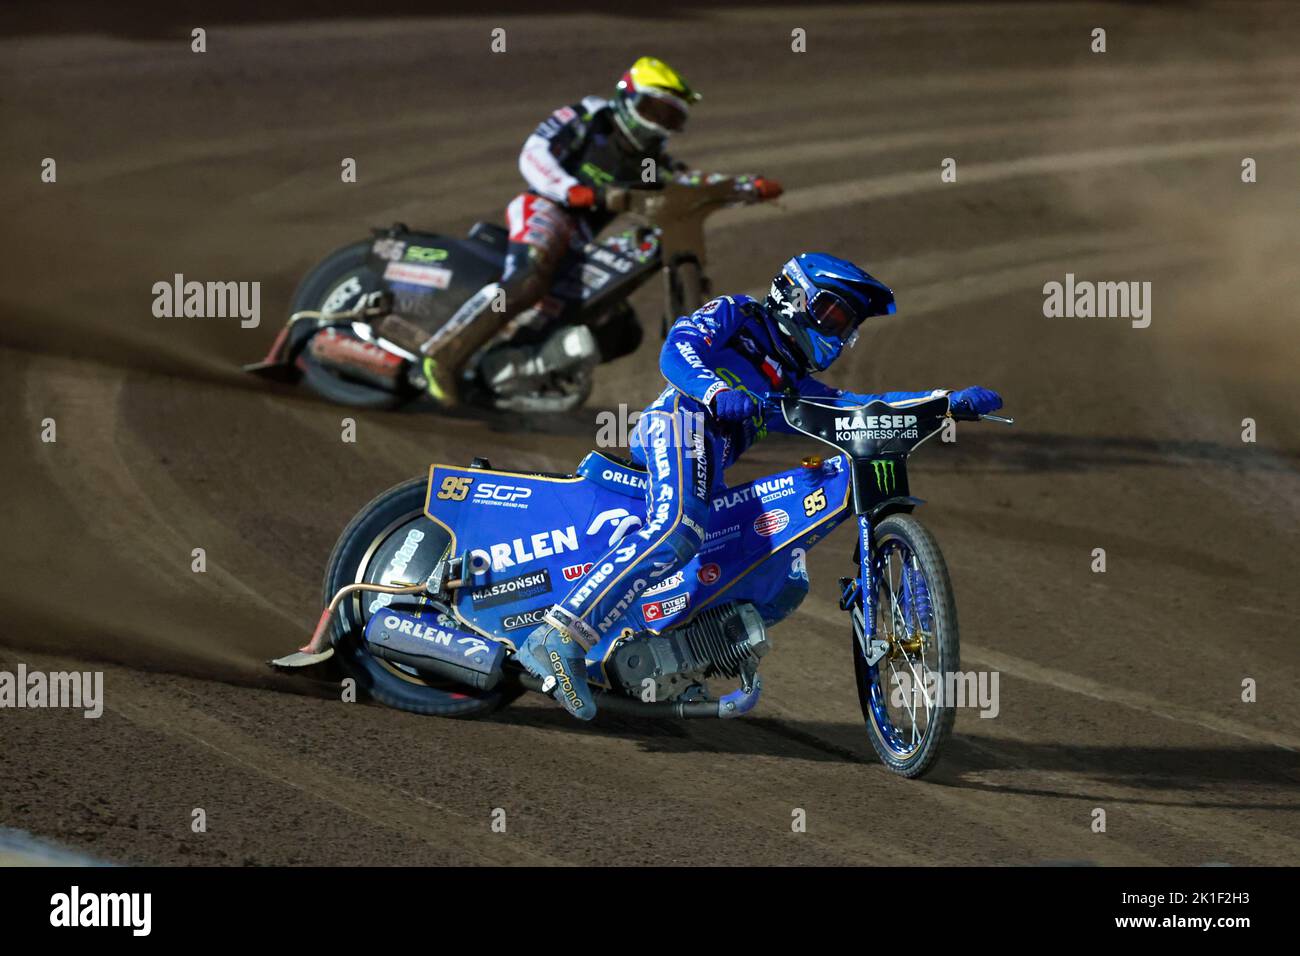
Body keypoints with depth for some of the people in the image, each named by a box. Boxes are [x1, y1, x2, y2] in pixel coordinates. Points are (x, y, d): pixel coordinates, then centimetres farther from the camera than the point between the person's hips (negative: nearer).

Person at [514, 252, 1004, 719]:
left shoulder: (794, 386, 35)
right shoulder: (736, 314, 15)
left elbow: (860, 410, 26)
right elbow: (677, 350, -2)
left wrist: (952, 400, 16)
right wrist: (717, 392, -23)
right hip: (684, 420, -9)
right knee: (676, 530, -34)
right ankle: (561, 638, -45)